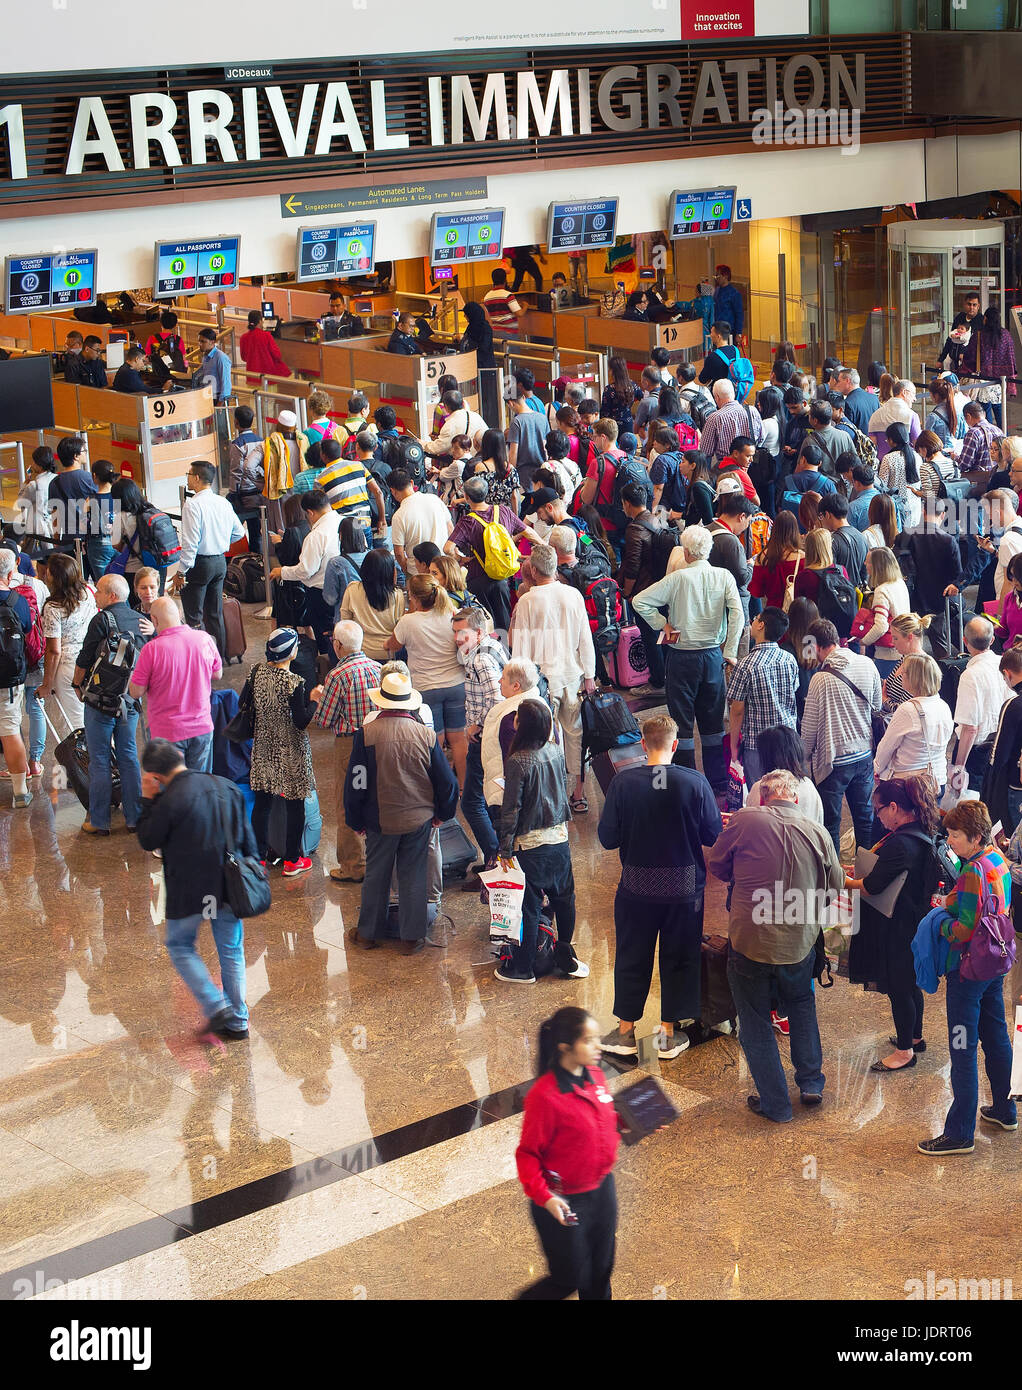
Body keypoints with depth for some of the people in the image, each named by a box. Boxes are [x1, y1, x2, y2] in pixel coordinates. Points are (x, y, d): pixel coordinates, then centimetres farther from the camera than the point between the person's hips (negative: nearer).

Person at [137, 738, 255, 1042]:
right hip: (229, 887, 5)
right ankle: (237, 1022, 20)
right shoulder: (226, 787, 0)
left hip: (190, 892, -5)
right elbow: (247, 837, 7)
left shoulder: (169, 801, -19)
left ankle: (216, 1006, 4)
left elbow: (147, 840, -4)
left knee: (180, 946, 17)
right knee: (231, 951, 16)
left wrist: (148, 799, -2)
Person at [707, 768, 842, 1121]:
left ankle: (774, 1103, 18)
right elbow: (835, 885, 6)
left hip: (749, 942, -3)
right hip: (799, 942, 3)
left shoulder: (744, 820, -12)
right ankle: (811, 1082, 31)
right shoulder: (817, 832, -5)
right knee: (801, 1003, 30)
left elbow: (716, 865, 3)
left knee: (756, 1023, 13)